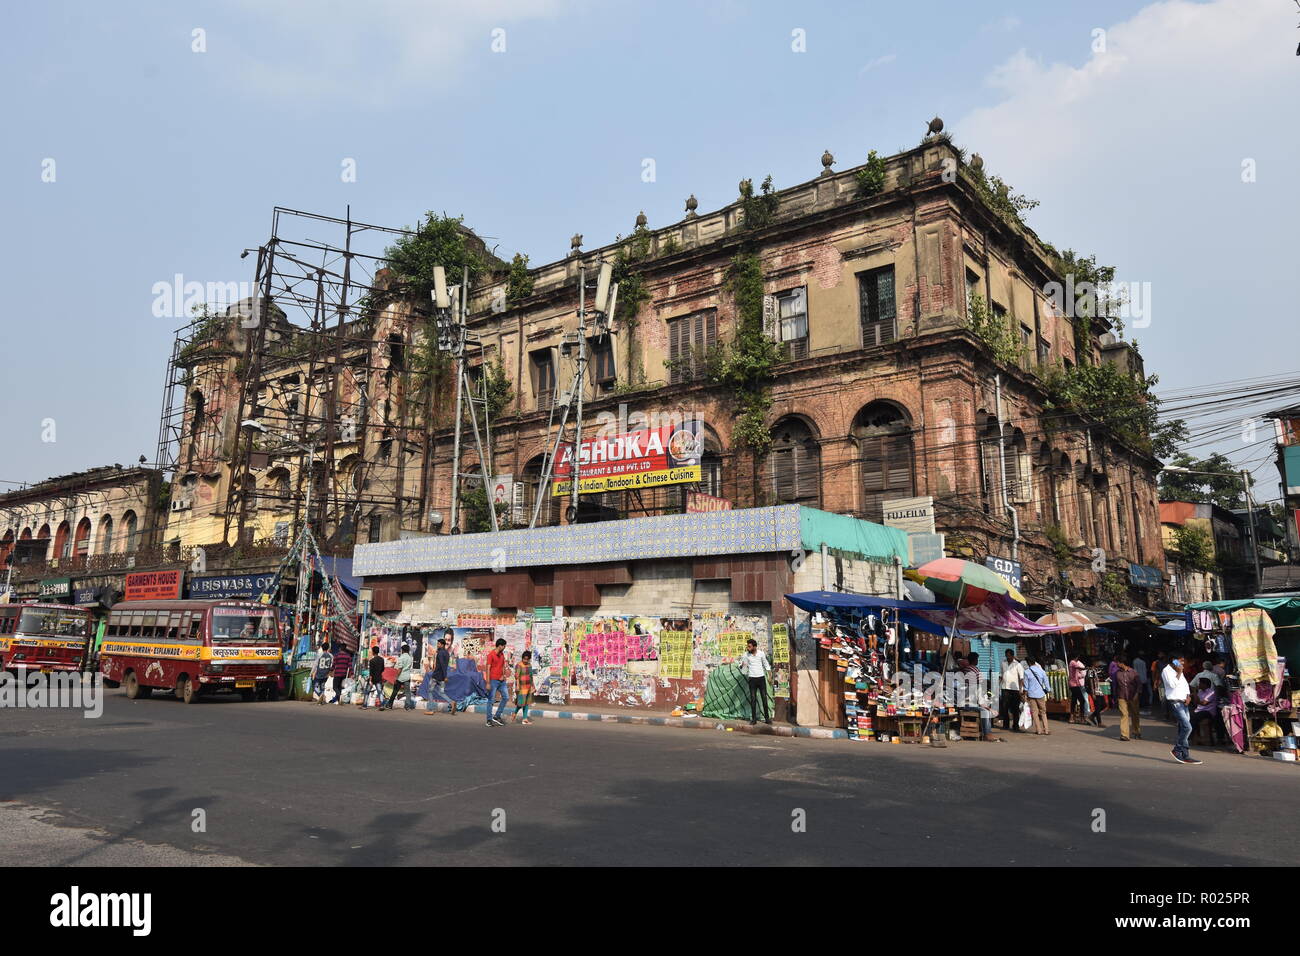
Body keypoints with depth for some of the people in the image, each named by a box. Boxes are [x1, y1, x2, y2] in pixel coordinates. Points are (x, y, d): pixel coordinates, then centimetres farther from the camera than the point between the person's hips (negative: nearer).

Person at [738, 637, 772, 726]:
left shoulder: (761, 654, -3)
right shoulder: (746, 655, -4)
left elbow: (766, 665, 9)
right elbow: (743, 668, 1)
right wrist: (742, 665, -22)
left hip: (761, 678, 0)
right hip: (752, 679, 0)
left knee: (764, 698, 2)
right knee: (753, 699, 0)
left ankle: (767, 717, 11)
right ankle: (754, 719, 5)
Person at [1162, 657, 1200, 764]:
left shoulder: (1179, 671, 19)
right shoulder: (1166, 671, -8)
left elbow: (1185, 684, 22)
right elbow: (1173, 684, -20)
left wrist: (1188, 696, 7)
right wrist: (1179, 673, -13)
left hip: (1183, 703, 8)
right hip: (1174, 702, -8)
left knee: (1183, 728, 6)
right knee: (1187, 727, -16)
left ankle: (1185, 755, 9)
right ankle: (1177, 749, -4)